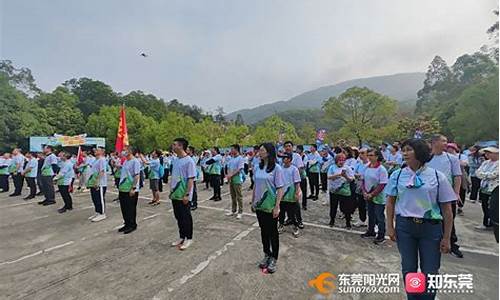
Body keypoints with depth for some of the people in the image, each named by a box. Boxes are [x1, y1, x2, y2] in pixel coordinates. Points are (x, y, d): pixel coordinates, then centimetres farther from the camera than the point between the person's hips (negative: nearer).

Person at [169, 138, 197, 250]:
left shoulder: (189, 161, -16)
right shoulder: (175, 160, 8)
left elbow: (191, 179, -17)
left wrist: (187, 194, -20)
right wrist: (171, 190, 15)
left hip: (183, 195, -7)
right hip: (175, 194, 7)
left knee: (186, 217, 4)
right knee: (178, 217, 16)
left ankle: (189, 238, 20)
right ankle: (181, 237, 31)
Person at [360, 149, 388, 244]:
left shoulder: (381, 169, -16)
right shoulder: (367, 167, 2)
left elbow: (382, 185, -18)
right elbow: (363, 181, 8)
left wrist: (372, 195, -18)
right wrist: (364, 192, -5)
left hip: (378, 198, -6)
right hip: (368, 196, 6)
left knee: (379, 217, 6)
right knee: (370, 215, 19)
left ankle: (381, 236, 21)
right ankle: (371, 231, 36)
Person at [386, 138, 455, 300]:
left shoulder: (437, 176, -4)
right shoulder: (397, 175, 0)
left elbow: (447, 209, -1)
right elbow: (390, 202, 5)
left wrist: (446, 238, -1)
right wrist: (390, 226, 2)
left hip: (431, 228, -1)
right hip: (404, 226, 1)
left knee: (430, 273, 9)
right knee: (408, 269, 14)